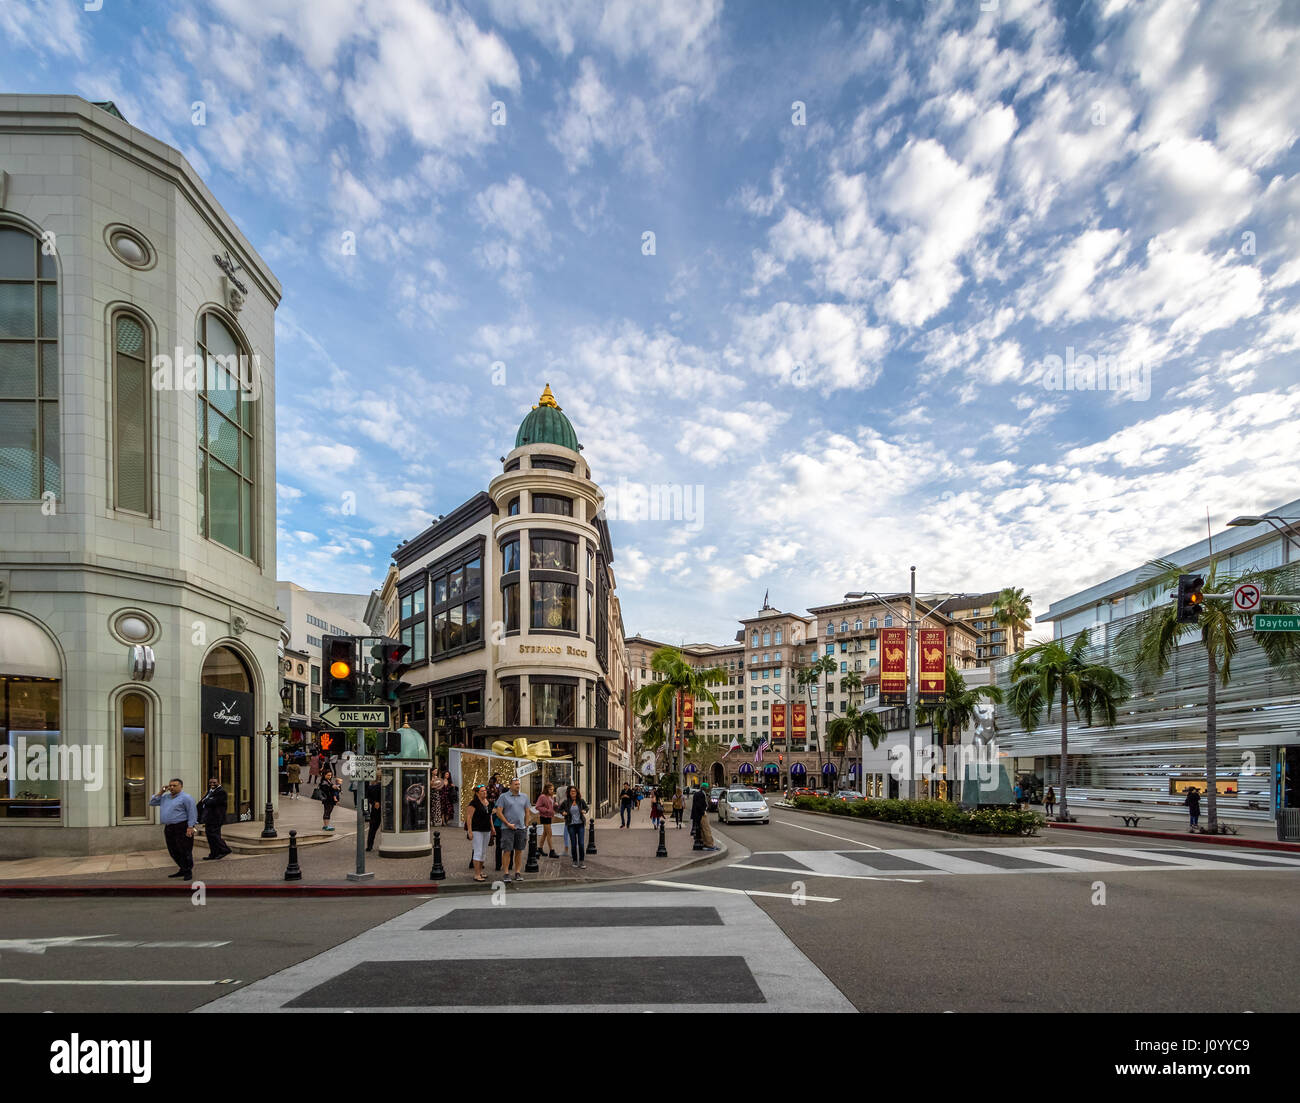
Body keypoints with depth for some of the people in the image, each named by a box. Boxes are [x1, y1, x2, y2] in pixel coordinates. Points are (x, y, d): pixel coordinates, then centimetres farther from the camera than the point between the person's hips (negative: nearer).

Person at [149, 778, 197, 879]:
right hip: (168, 828, 8)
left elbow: (192, 813, -12)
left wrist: (190, 827, -19)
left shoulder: (186, 797, -8)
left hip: (182, 828, -8)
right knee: (173, 852, 12)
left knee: (185, 851, -4)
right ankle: (183, 870, 23)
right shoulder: (165, 798, 16)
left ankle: (188, 871, 4)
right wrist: (160, 792, 8)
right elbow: (152, 803, 18)